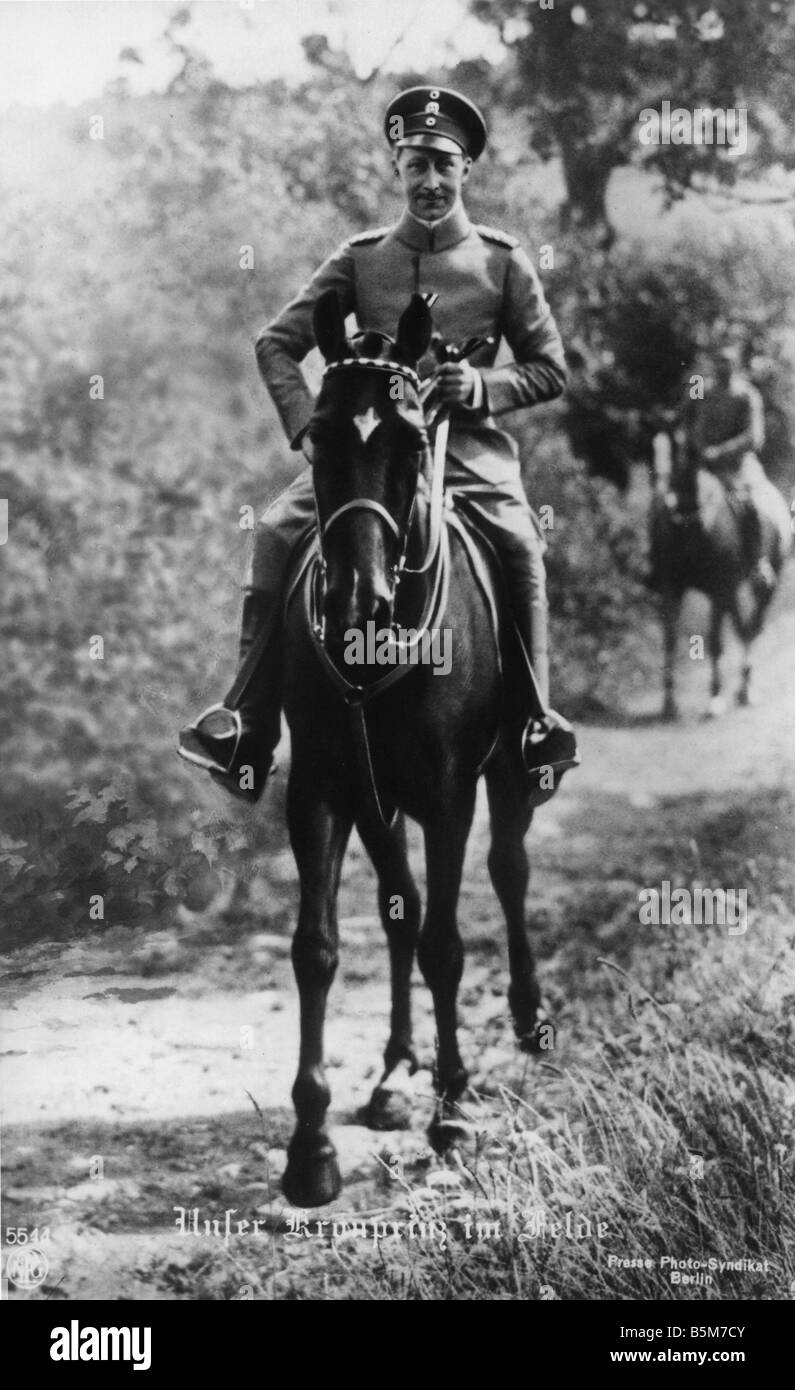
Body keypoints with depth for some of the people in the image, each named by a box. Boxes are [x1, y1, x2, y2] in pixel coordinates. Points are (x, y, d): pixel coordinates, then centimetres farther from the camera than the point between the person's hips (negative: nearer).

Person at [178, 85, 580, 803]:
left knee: (520, 542, -30)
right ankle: (245, 725, -12)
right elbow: (277, 343, 10)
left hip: (469, 448, -2)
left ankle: (537, 719, -18)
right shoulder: (360, 258, 8)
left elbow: (551, 369, 9)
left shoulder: (503, 260, 6)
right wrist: (306, 424, -5)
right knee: (278, 533, -19)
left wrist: (484, 385, -10)